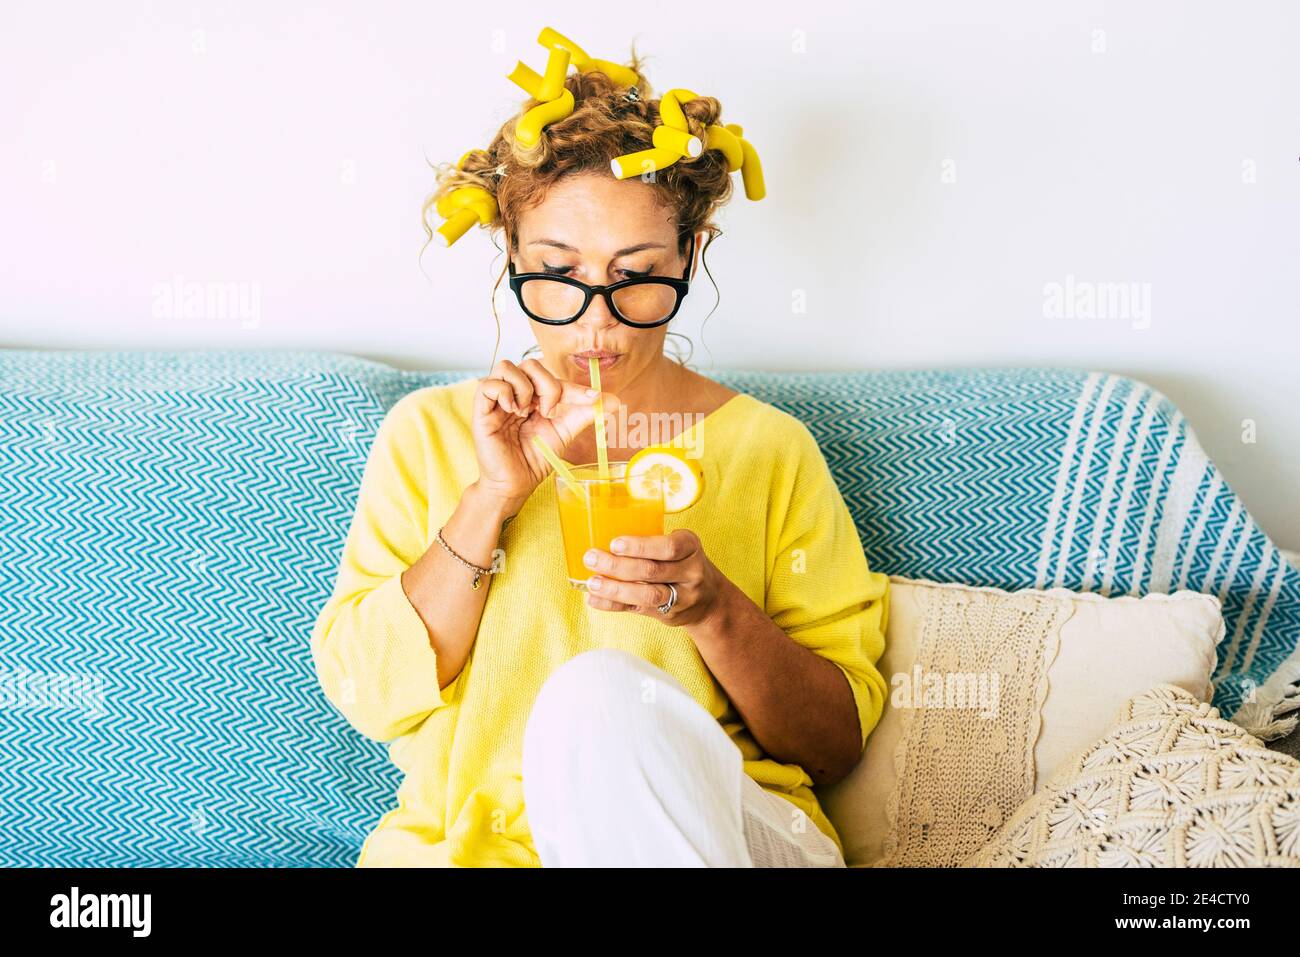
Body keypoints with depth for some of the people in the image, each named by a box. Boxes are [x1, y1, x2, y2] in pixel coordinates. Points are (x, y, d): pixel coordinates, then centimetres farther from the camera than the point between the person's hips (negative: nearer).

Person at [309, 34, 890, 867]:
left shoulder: (768, 448, 7)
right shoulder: (430, 431, 11)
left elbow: (840, 743, 5)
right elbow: (366, 693, 1)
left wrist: (714, 609, -13)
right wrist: (494, 495, -8)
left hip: (736, 834, 0)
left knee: (602, 696, -30)